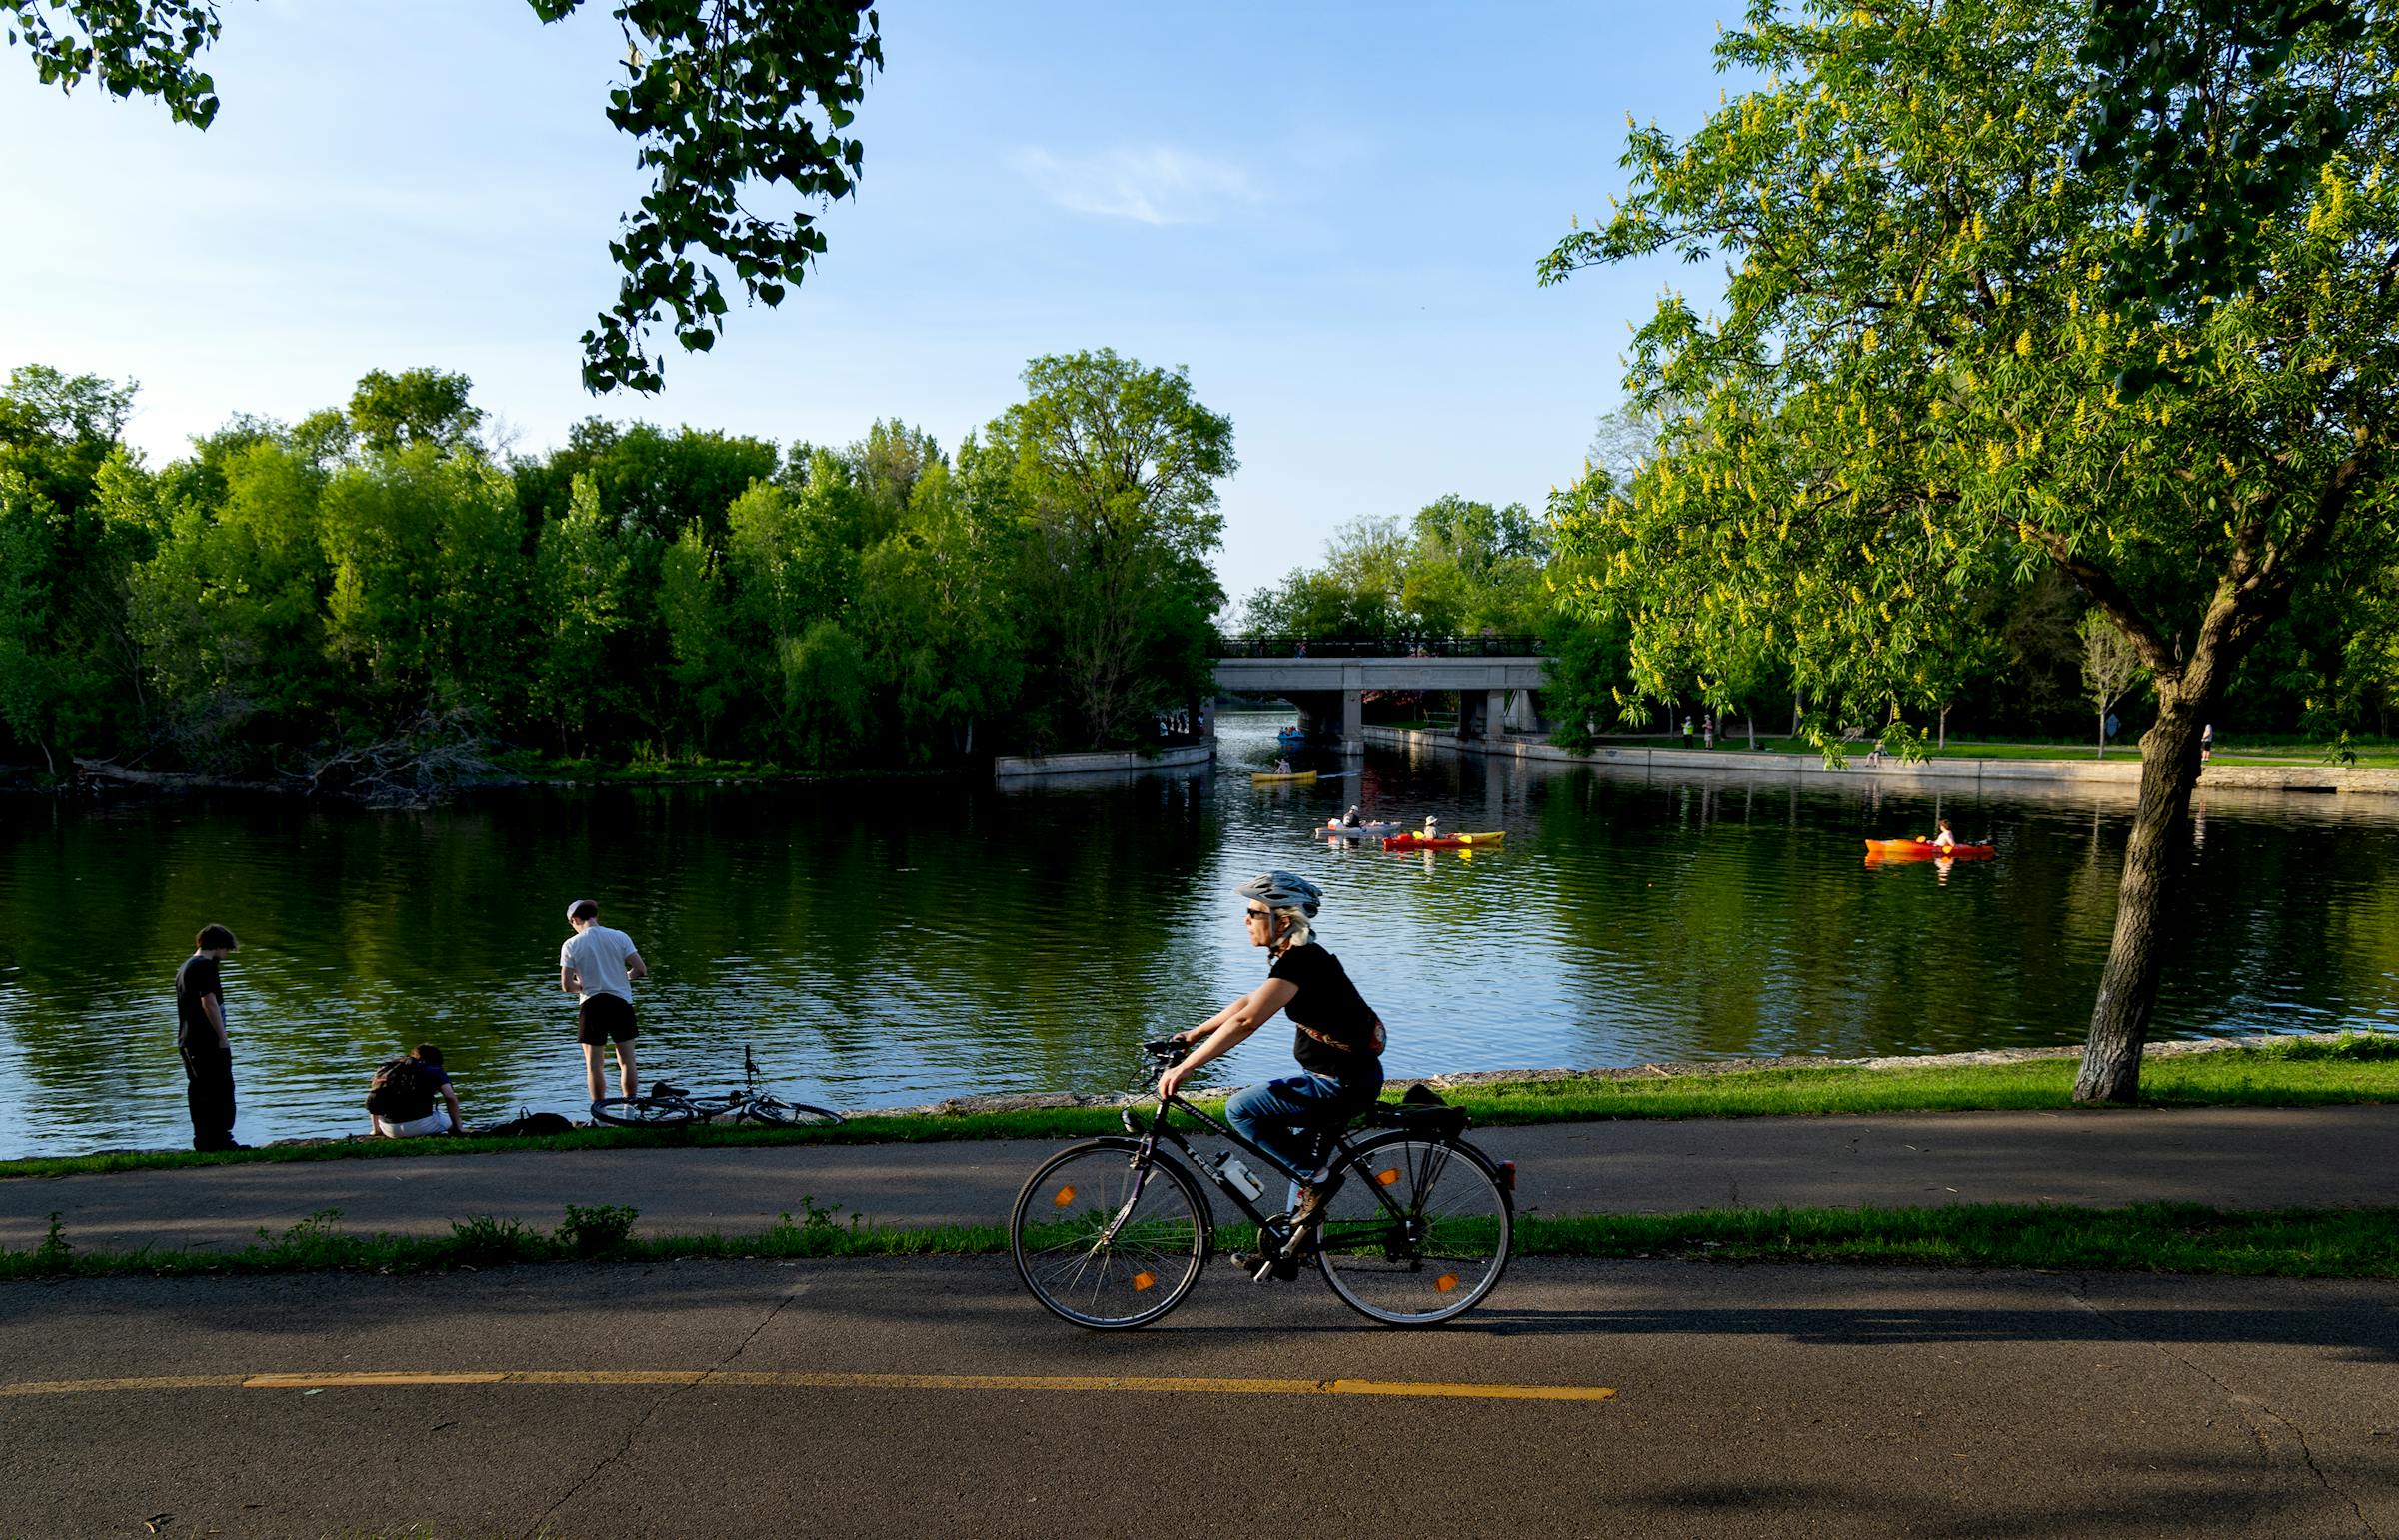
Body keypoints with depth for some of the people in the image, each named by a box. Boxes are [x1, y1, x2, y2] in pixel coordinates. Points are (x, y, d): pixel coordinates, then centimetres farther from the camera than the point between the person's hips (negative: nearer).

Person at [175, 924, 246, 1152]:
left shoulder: (184, 968, 20)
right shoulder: (205, 966, -11)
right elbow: (209, 1002, -19)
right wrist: (222, 1036, -16)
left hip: (187, 1040, 10)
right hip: (208, 1041, -10)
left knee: (198, 1091, 9)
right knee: (221, 1090, -6)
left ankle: (203, 1142, 10)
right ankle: (221, 1140, -8)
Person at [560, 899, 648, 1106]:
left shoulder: (571, 945, -4)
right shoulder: (620, 937, -1)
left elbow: (567, 987, -7)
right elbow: (641, 970, -7)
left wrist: (584, 986, 13)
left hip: (591, 1004, -1)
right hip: (620, 1003, 1)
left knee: (593, 1065, 7)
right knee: (627, 1062, 8)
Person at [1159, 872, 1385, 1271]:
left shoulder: (1300, 962, -22)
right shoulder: (1298, 956, 10)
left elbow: (1245, 1022, -29)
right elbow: (1247, 1002, 20)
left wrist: (1185, 1068, -27)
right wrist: (1194, 1034, 18)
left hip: (1344, 1083, -10)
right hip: (1348, 1075, 10)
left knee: (1241, 1110, -9)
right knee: (1302, 1155, 21)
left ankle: (1317, 1179, 0)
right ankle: (1294, 1245, 34)